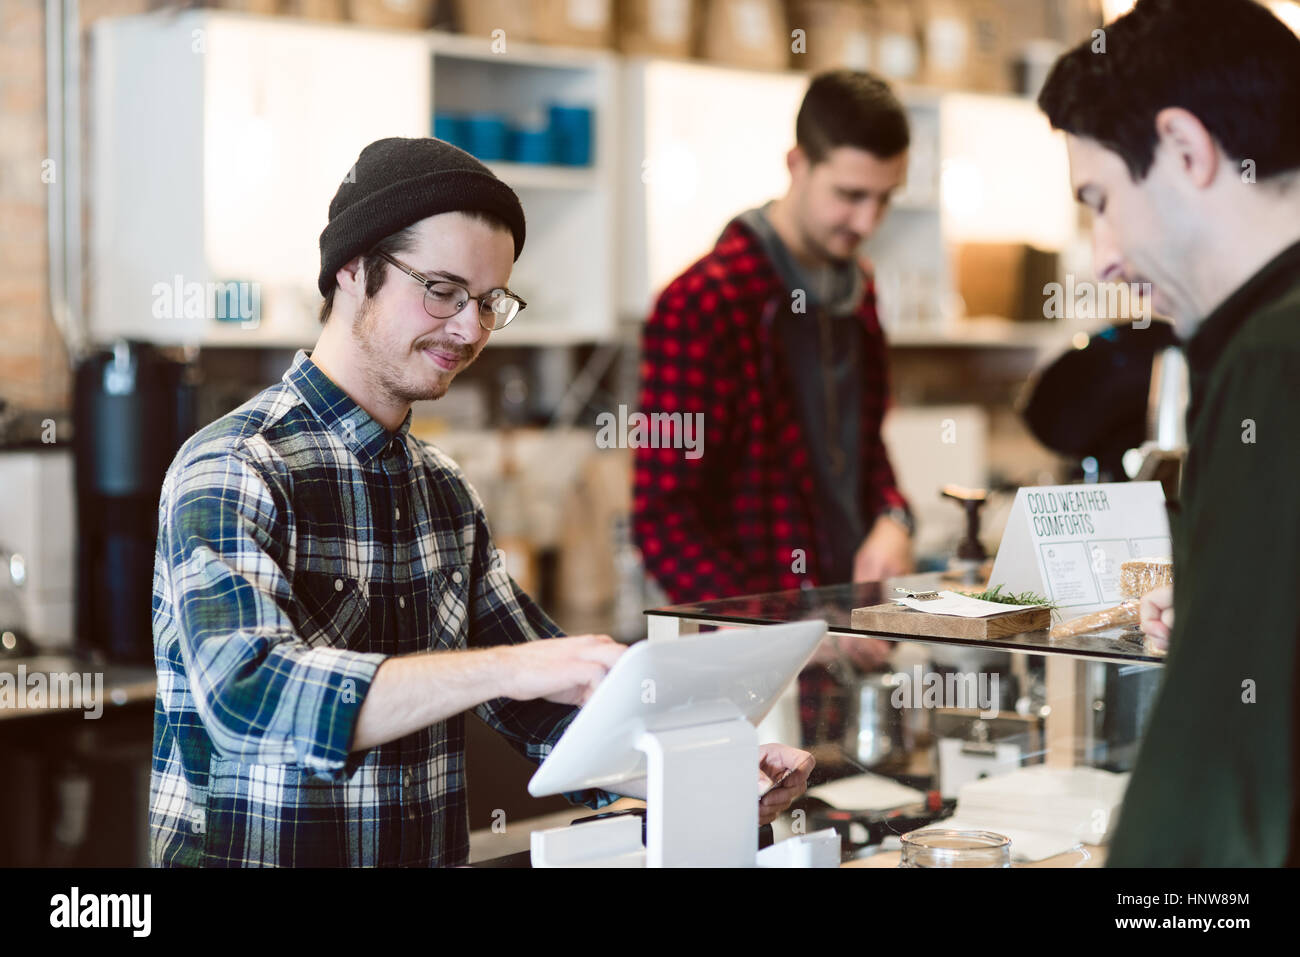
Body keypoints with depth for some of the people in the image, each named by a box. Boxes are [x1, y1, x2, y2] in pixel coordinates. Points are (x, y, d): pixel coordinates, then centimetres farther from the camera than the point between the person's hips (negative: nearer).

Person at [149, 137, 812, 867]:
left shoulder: (445, 490, 12)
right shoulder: (232, 471, -8)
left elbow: (552, 703, 16)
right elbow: (247, 691, -23)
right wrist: (505, 668, -30)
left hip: (435, 855, 5)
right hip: (252, 855, -5)